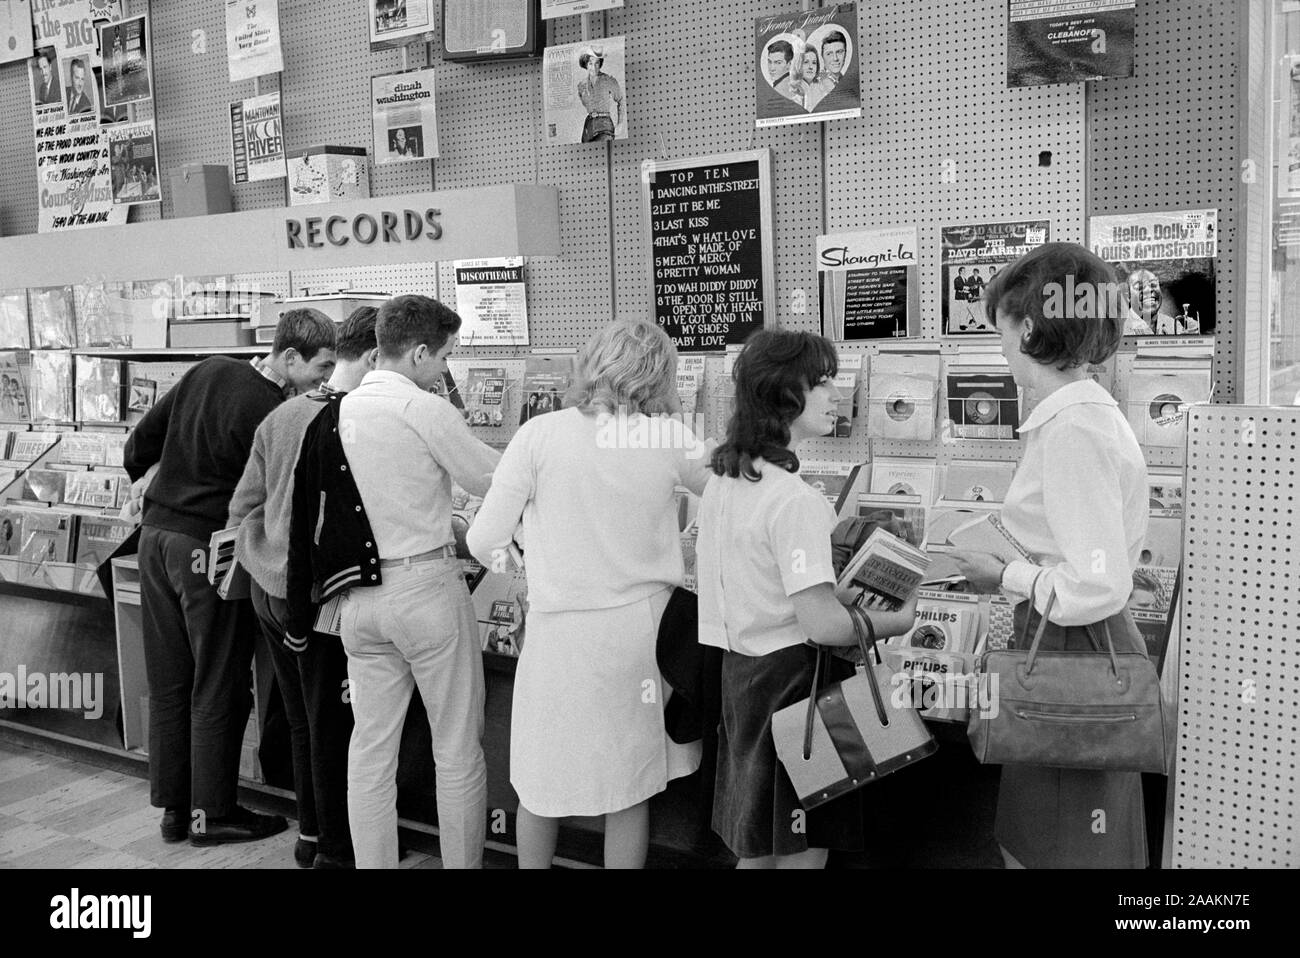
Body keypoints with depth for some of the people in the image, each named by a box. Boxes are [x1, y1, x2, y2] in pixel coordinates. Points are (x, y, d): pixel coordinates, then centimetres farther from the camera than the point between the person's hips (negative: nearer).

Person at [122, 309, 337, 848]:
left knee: (168, 682, 14)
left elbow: (144, 435, 13)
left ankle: (171, 807, 24)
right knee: (218, 687, 5)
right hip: (208, 546, -8)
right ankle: (211, 814, 14)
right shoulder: (274, 415, -16)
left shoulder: (208, 372, 6)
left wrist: (144, 475, 30)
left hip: (156, 532, 8)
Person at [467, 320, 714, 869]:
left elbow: (484, 542, -7)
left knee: (541, 783, 18)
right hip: (641, 627, 1)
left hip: (561, 630, -1)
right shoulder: (670, 440, -5)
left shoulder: (540, 436, -10)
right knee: (630, 786, 16)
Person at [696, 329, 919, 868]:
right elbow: (822, 625, -24)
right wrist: (900, 621, -9)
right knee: (803, 850, 5)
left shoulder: (722, 480, 6)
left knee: (756, 852, 20)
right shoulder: (794, 500, -22)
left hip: (741, 671, 9)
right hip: (793, 677, -9)